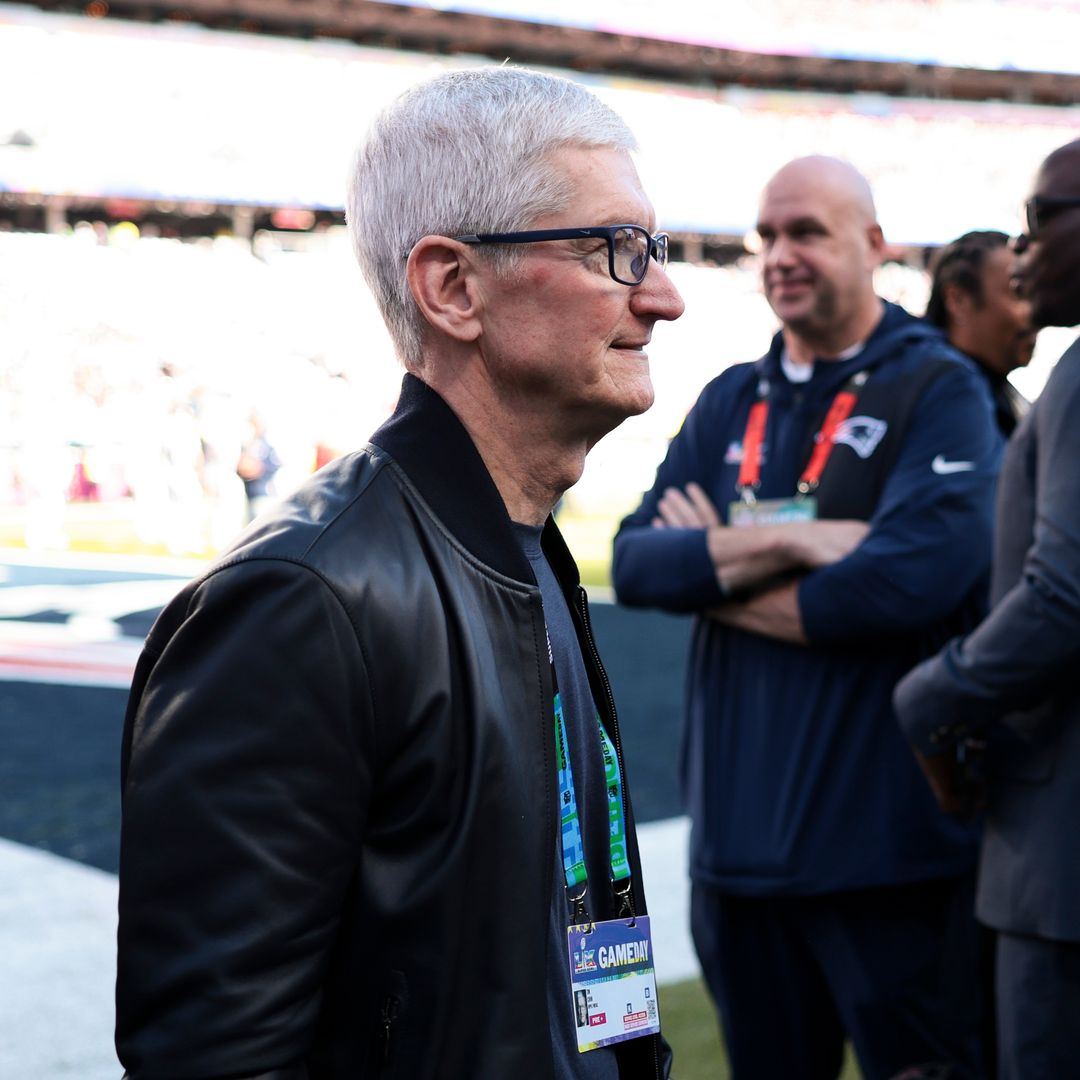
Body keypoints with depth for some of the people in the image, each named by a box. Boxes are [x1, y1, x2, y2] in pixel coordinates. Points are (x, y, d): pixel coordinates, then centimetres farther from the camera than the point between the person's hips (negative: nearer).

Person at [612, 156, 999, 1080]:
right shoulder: (730, 403, 12)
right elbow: (634, 562, 2)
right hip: (740, 839, 6)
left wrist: (716, 570, -8)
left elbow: (919, 577, -21)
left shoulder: (939, 390, -5)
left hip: (888, 848, -5)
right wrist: (783, 542, -15)